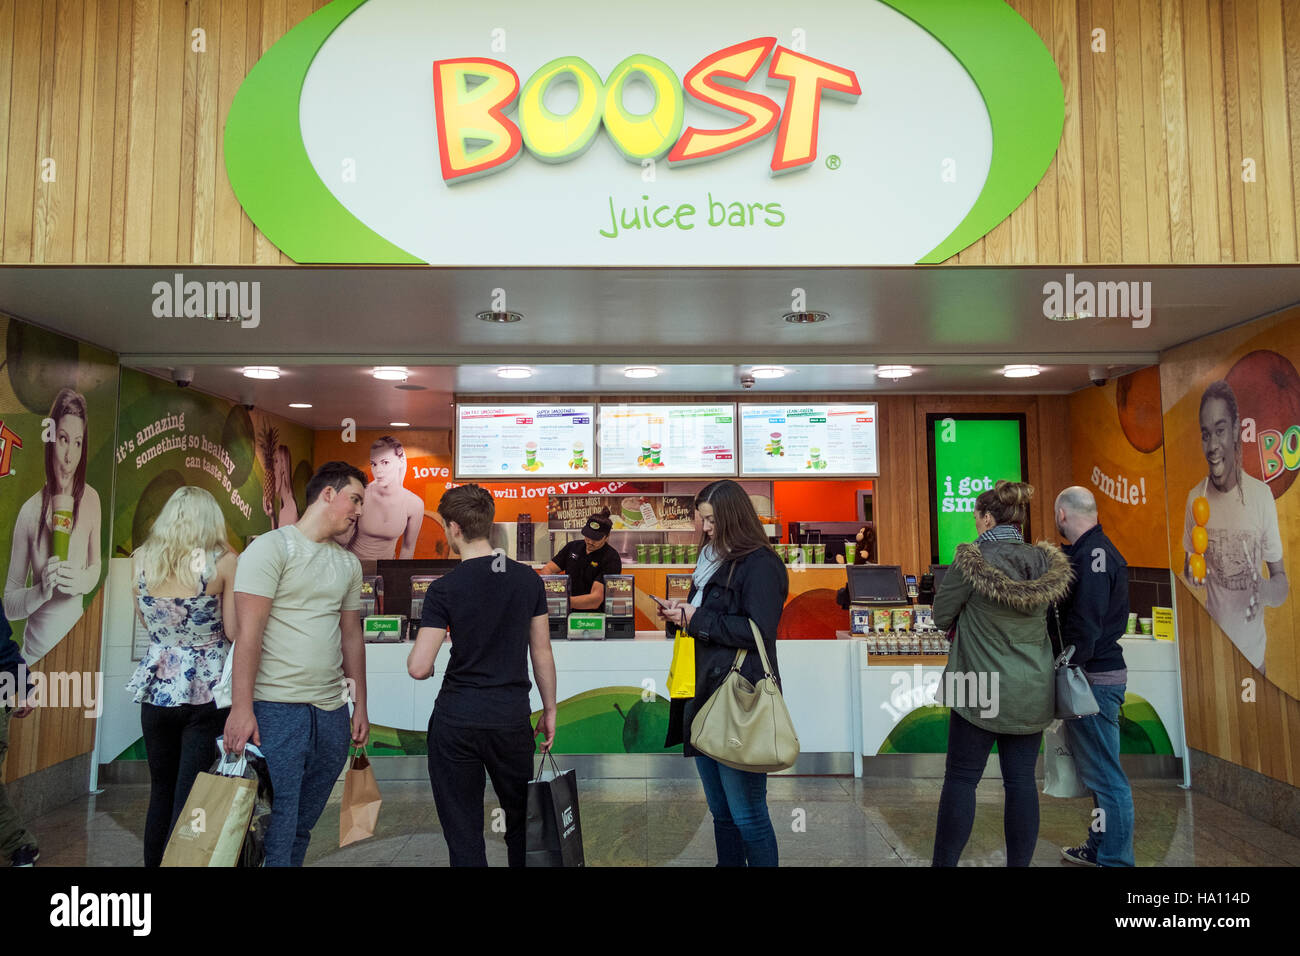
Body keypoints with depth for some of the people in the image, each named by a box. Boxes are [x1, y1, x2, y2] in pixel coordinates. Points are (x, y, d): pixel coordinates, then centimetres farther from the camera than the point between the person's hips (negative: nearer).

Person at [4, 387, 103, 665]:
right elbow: (9, 605, -7)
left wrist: (85, 580, -12)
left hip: (77, 635, 2)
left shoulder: (91, 500, -8)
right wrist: (41, 591, -25)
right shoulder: (30, 511, -14)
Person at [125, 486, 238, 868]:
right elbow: (233, 631, -10)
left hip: (158, 689, 4)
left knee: (161, 793, 18)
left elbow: (145, 620, 14)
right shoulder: (223, 561, -11)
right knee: (191, 799, 3)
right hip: (207, 691, -4)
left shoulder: (141, 559, 0)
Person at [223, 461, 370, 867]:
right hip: (278, 708, -6)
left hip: (332, 711, 6)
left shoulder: (348, 563, 15)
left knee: (304, 824, 14)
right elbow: (249, 632, -12)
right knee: (277, 826, -3)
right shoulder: (272, 548, -5)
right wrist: (241, 708, -17)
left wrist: (360, 706, 16)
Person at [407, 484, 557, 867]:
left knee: (463, 829, 10)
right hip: (512, 718, 3)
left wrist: (416, 655, 10)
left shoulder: (444, 589, -11)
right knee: (521, 819, 21)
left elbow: (419, 668, -13)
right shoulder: (528, 579, -1)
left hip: (456, 720, -2)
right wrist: (550, 709, 14)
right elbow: (542, 653, 4)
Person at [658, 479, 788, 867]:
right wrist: (682, 611, 7)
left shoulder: (760, 565, -11)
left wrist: (697, 619, -13)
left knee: (747, 815, -1)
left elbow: (758, 631, -19)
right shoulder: (713, 558, 17)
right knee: (720, 811, 18)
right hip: (704, 696, 9)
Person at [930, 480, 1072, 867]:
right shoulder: (1047, 563, 0)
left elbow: (941, 617, -5)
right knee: (1021, 780, 11)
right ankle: (1019, 862, 20)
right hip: (1034, 691, 5)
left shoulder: (971, 561, -16)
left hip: (981, 690, -5)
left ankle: (945, 862, 12)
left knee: (961, 778, 5)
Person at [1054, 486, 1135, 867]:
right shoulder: (1093, 550, 15)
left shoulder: (1092, 554, -18)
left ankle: (1114, 859, 8)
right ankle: (1100, 847, 33)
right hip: (1098, 672, 11)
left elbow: (1086, 625, -23)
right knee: (1095, 768, 20)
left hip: (1094, 678, -11)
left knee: (1104, 774, -1)